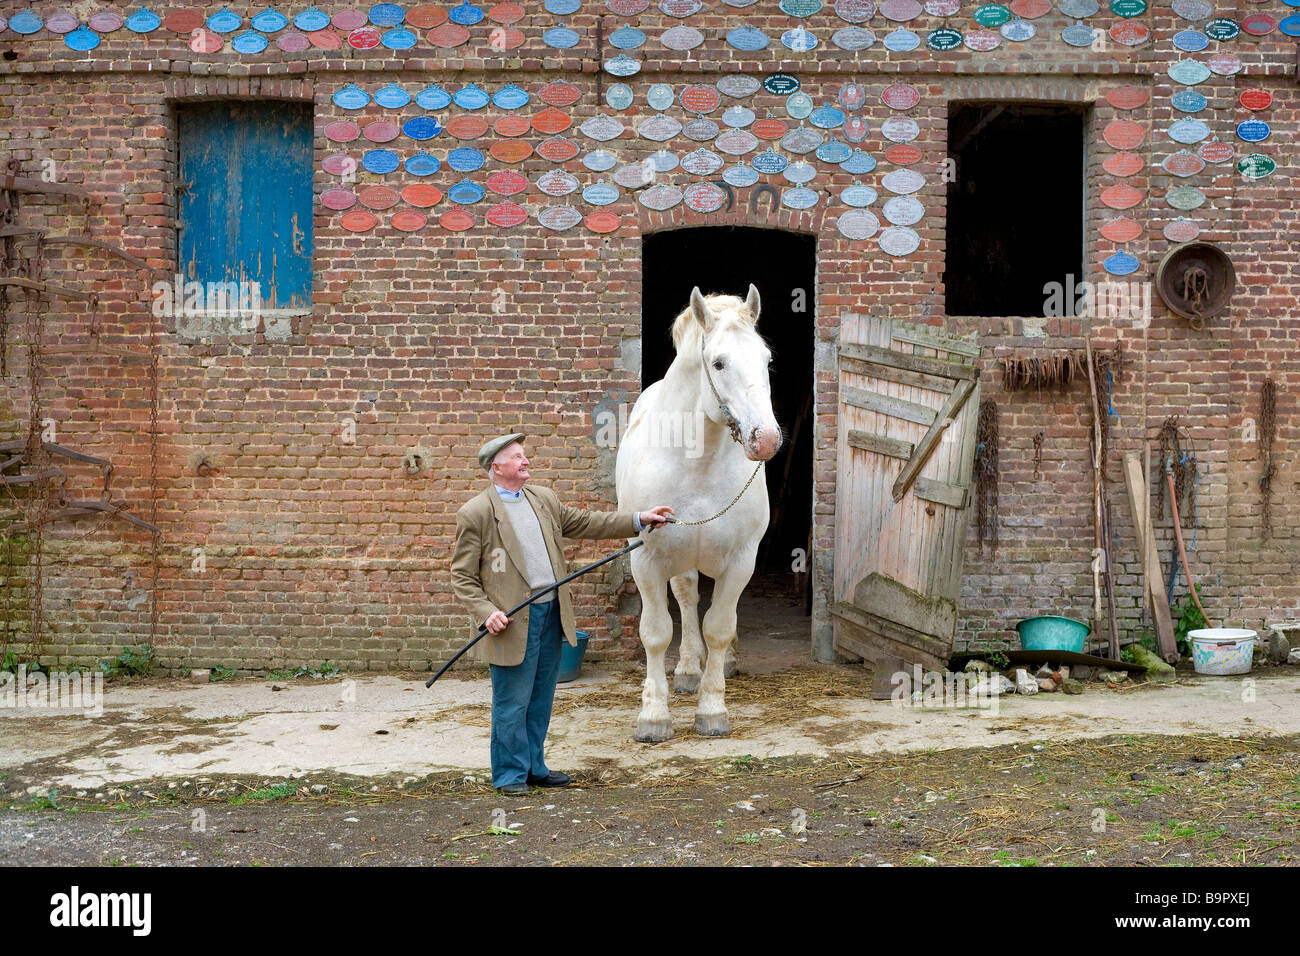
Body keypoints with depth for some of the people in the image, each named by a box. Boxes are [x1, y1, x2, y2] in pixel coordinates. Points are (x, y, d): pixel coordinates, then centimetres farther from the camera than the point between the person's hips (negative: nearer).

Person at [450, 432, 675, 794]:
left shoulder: (544, 498, 12)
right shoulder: (474, 513, -7)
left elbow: (583, 522, 19)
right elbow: (462, 576, -7)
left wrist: (639, 520, 13)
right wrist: (486, 613, -19)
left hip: (551, 613, 7)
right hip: (513, 621, -6)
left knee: (541, 699, 15)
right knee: (512, 703, 1)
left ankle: (534, 767, 27)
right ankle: (510, 774, 14)